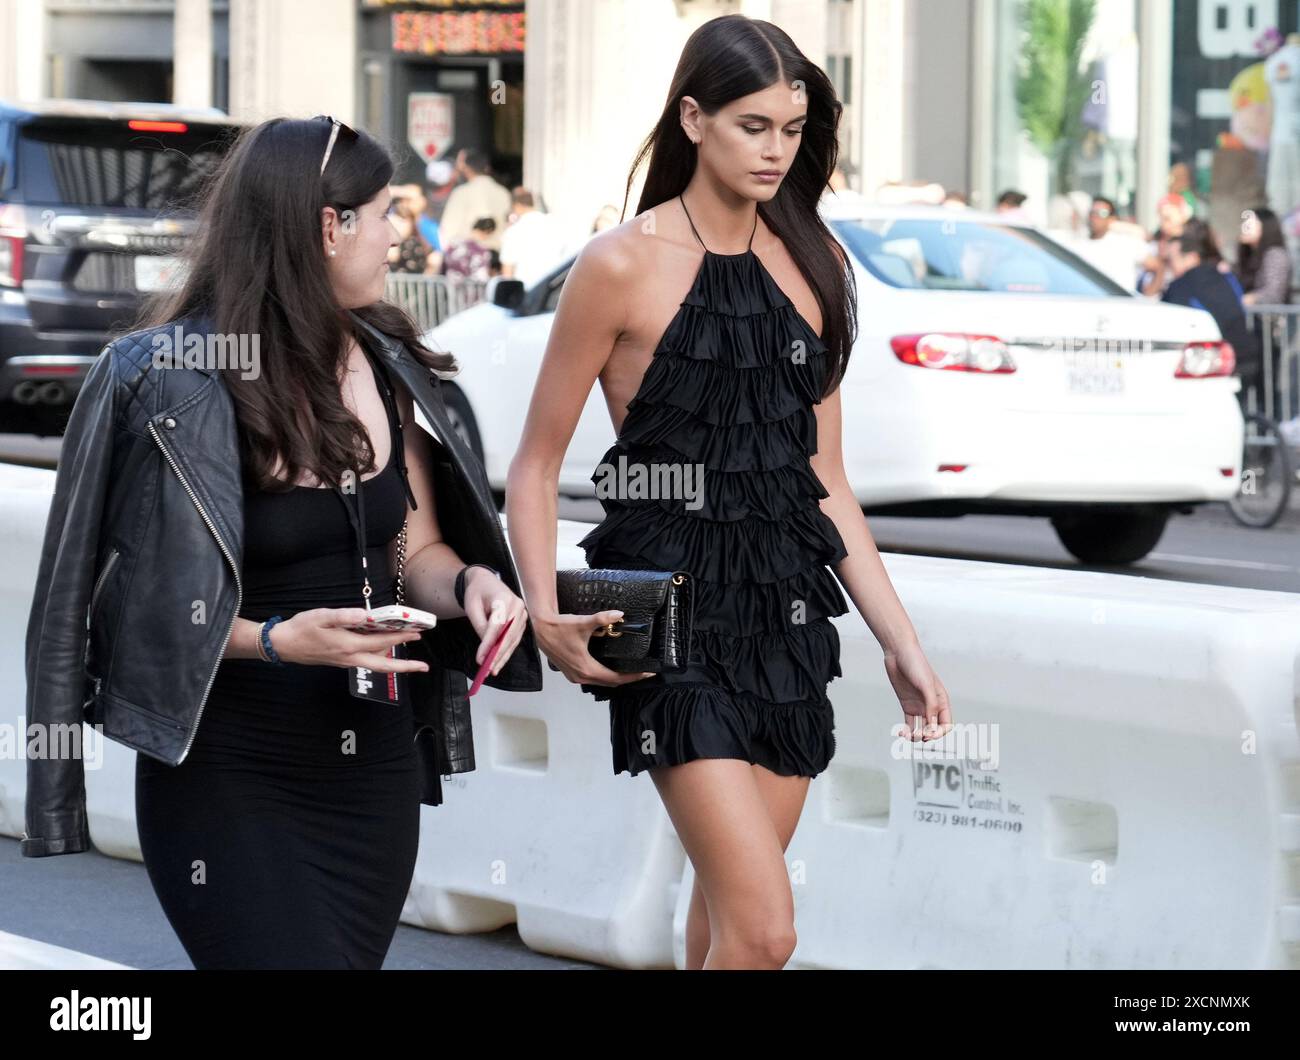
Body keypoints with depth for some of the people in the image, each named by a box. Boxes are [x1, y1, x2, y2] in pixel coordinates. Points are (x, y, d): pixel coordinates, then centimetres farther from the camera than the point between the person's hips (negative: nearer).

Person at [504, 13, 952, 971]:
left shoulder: (811, 265, 10)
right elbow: (536, 467, -2)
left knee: (727, 914, 10)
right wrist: (545, 614, -17)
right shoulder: (624, 265, -6)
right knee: (762, 928, -15)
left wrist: (901, 640, 9)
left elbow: (825, 478, 14)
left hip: (787, 607, 5)